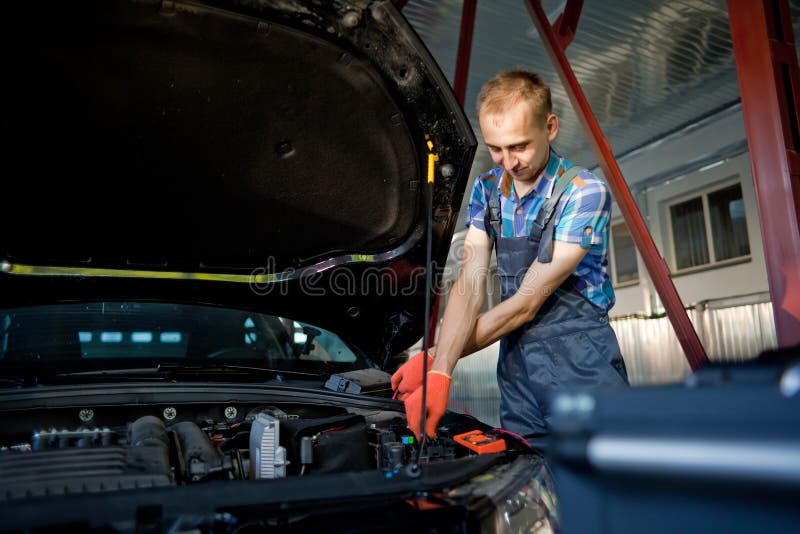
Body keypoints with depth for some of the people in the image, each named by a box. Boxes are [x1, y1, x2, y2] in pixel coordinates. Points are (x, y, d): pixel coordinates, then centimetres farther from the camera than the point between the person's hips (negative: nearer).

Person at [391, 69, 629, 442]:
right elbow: (470, 285, -6)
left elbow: (528, 301, -17)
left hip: (582, 369, -4)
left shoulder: (585, 193, -13)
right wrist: (439, 369, -21)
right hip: (516, 369, 5)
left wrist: (436, 356, -13)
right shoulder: (487, 189, 5)